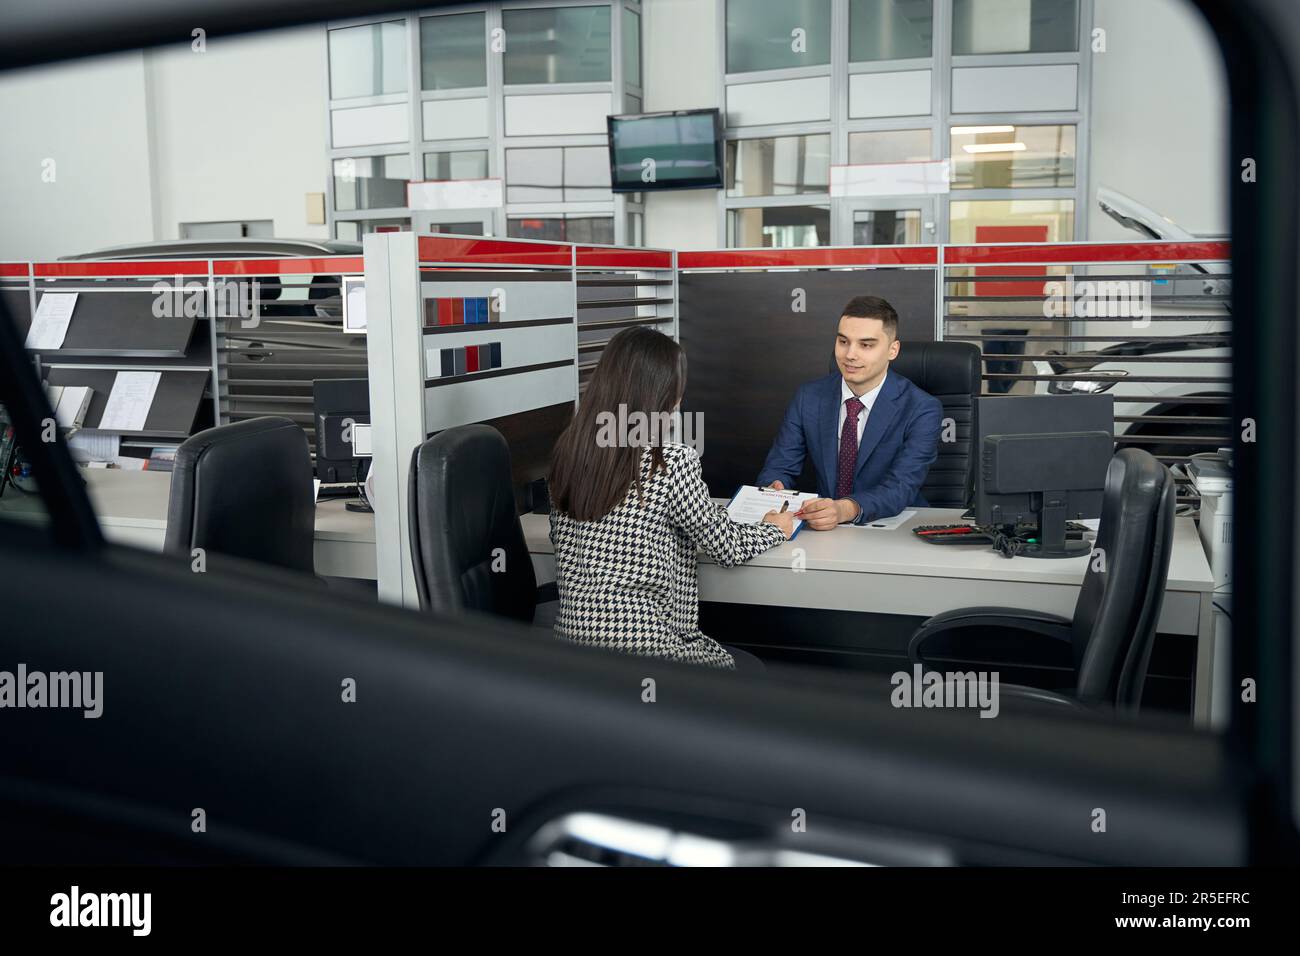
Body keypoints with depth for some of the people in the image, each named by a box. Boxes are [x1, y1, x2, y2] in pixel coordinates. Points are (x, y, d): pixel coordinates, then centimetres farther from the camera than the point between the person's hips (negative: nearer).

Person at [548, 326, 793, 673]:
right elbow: (729, 548, -4)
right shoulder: (671, 462, -15)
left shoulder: (567, 452, 2)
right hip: (644, 648, -6)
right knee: (751, 670, 24)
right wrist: (774, 528, 17)